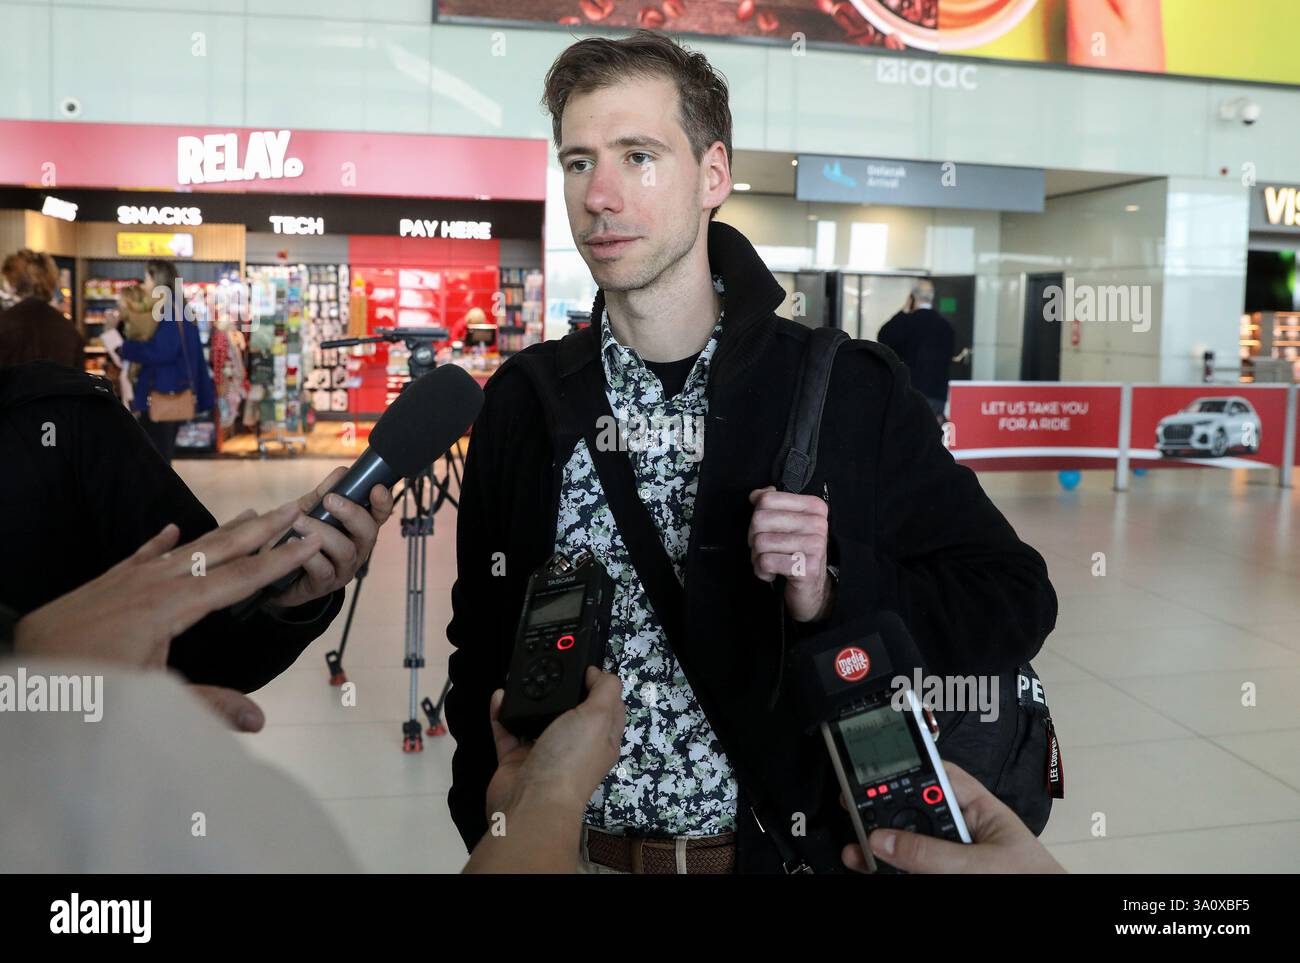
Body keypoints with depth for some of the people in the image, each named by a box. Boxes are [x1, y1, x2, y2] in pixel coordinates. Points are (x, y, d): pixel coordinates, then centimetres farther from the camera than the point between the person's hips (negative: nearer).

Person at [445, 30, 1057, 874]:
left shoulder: (852, 392, -12)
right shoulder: (523, 401, -5)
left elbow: (1014, 604, -7)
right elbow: (482, 649, 5)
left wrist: (837, 591, -23)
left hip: (786, 851, -1)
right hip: (565, 849, 2)